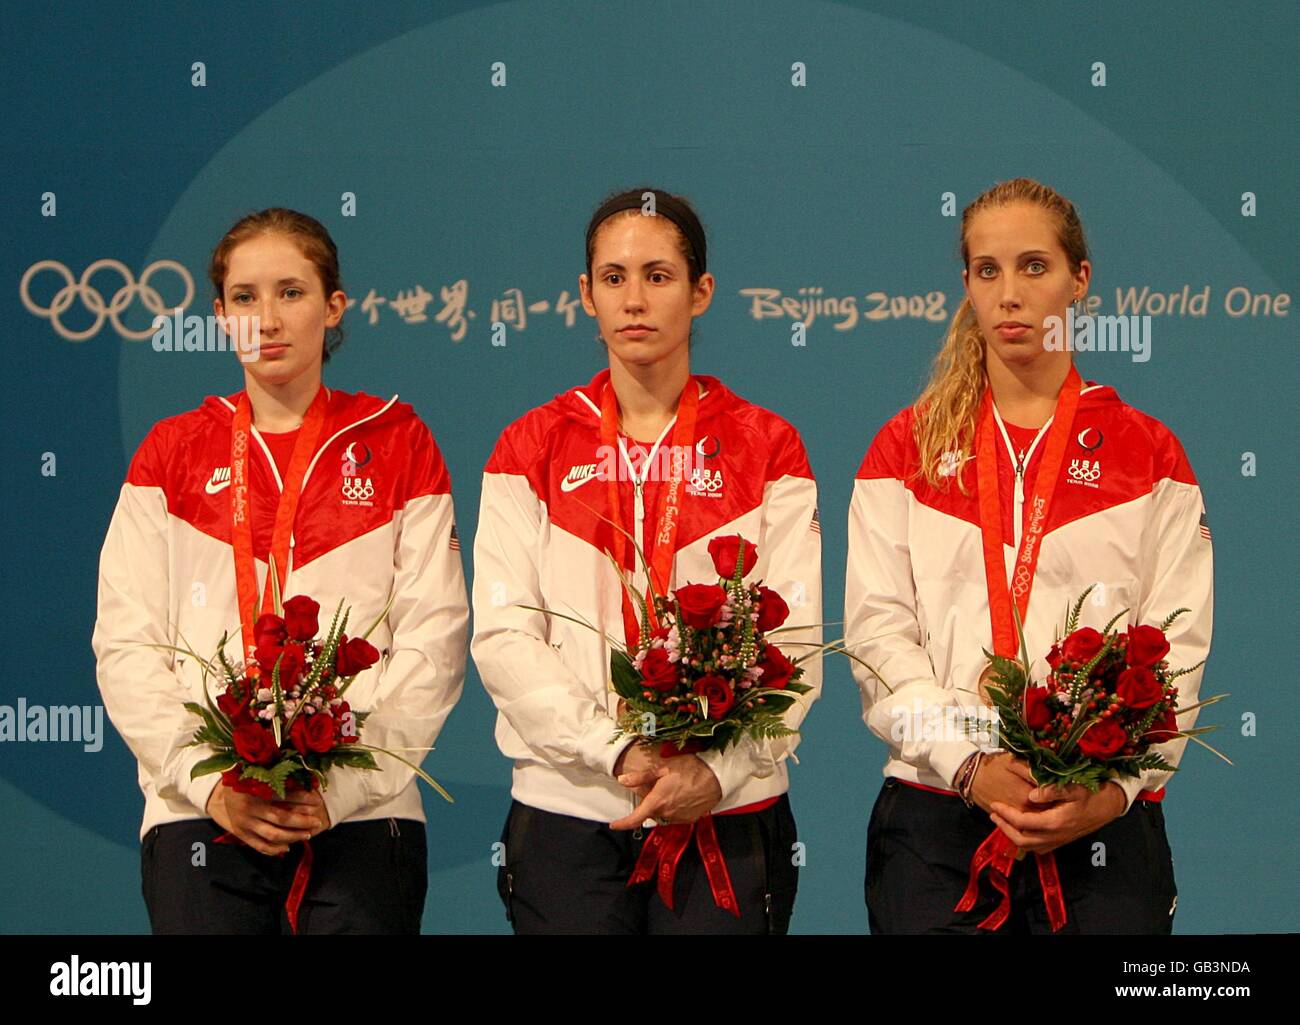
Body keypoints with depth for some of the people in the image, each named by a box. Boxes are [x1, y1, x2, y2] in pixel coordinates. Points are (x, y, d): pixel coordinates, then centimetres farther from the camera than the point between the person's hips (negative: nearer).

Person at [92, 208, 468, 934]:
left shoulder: (397, 444, 8)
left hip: (363, 815, -1)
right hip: (200, 814, 1)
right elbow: (126, 644, 4)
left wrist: (345, 787, -11)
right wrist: (207, 783, -10)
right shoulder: (173, 452, 11)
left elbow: (435, 638, 0)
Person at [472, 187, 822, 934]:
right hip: (567, 810, 0)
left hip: (727, 814, 0)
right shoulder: (532, 449, 6)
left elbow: (797, 642, -1)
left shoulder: (767, 448, 5)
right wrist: (617, 752, -15)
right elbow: (503, 637, -2)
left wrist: (719, 770, -16)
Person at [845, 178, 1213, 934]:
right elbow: (877, 633, 0)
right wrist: (971, 764, -14)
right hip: (935, 810, 0)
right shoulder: (907, 448, 10)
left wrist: (1116, 787, -14)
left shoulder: (1149, 455, 9)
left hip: (1106, 823, 0)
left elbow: (1177, 646, 1)